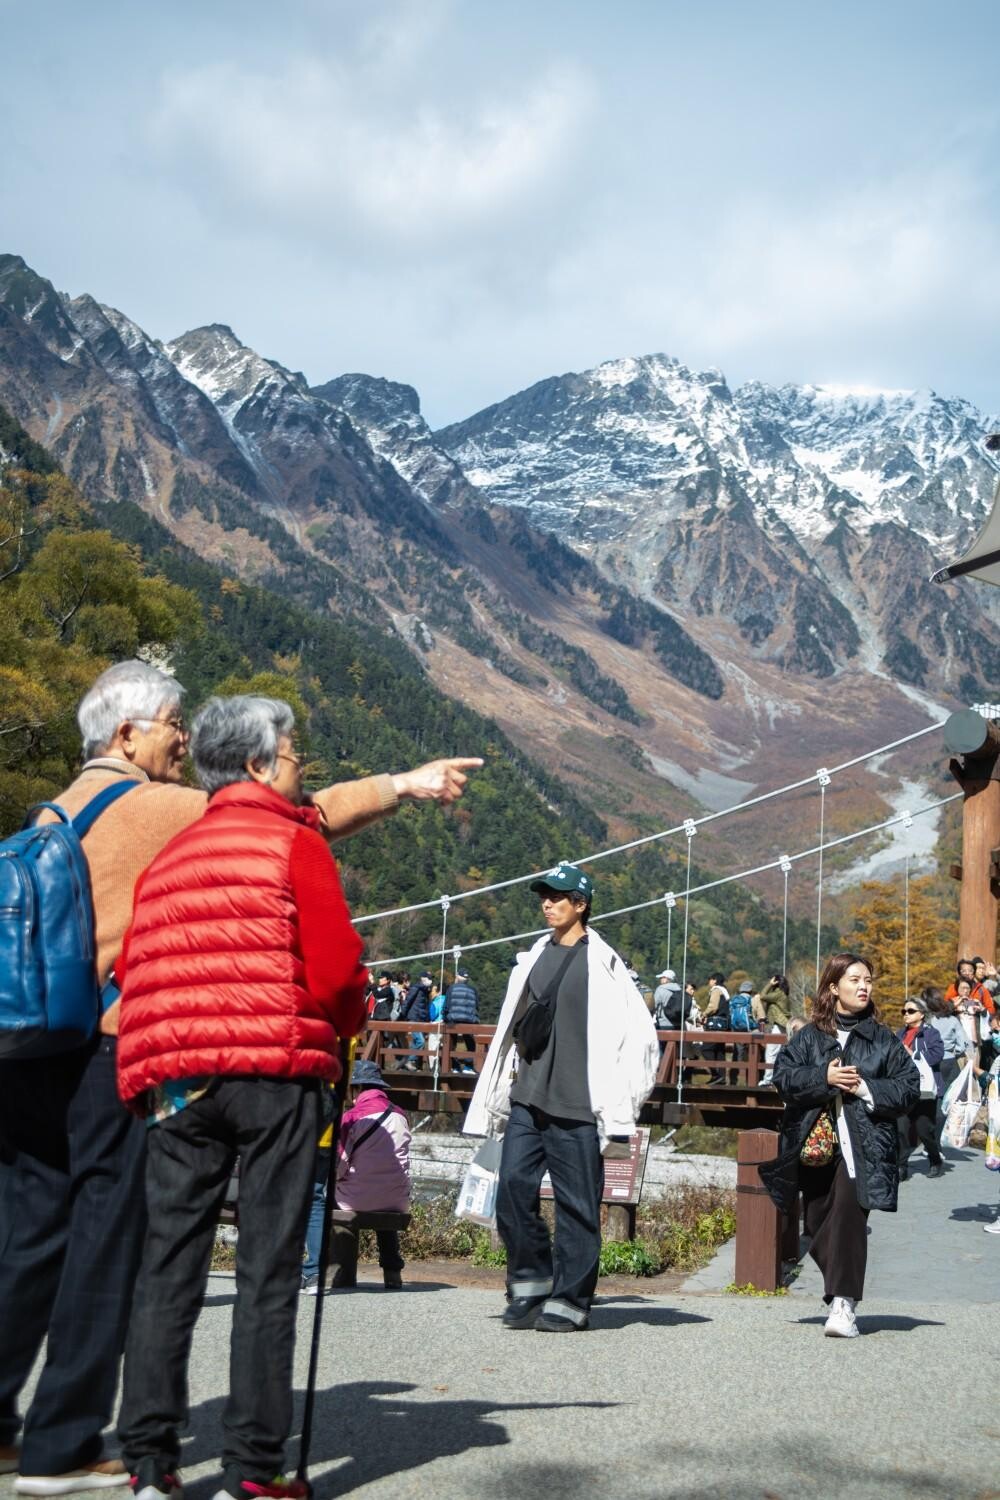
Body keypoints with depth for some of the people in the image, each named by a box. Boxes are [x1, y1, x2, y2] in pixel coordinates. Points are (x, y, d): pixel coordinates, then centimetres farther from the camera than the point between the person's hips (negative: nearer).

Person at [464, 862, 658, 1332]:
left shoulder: (602, 963, -3)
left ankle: (569, 1301, 7)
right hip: (527, 1099, 5)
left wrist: (617, 1107, -7)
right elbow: (511, 1028, 18)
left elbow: (639, 1034, -5)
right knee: (513, 1187, -2)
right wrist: (492, 1100, 14)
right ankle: (530, 1282, 13)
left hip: (576, 1105, -5)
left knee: (577, 1203, -1)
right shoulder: (534, 959, 15)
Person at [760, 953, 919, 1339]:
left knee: (849, 1217, -18)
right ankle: (840, 1297, 25)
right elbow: (783, 1075, -1)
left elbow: (909, 1087, 4)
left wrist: (865, 1088, -9)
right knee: (819, 1229, 7)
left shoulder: (883, 1040, 8)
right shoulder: (809, 1037, 9)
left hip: (862, 1145, -2)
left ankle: (843, 1306, -20)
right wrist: (824, 1078, -14)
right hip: (814, 1144, 2)